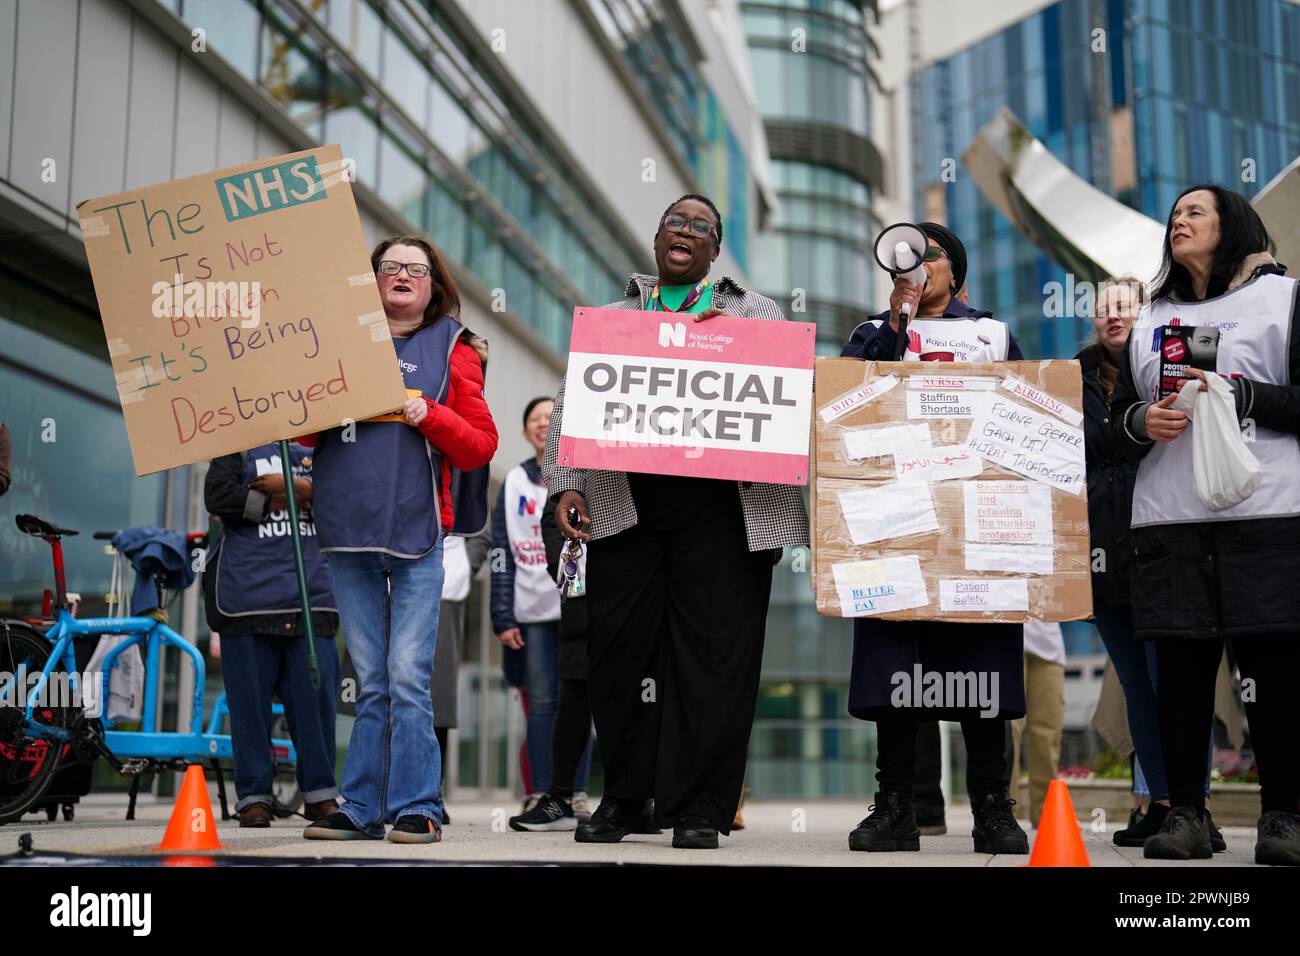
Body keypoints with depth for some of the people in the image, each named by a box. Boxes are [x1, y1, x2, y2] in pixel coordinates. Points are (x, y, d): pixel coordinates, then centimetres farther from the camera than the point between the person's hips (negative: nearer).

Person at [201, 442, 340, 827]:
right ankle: (253, 796, 9)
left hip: (312, 596, 2)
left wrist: (299, 489, -8)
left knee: (316, 691, -1)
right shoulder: (237, 449, 12)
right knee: (250, 697, 1)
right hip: (247, 592, -2)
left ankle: (320, 794, 9)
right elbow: (218, 497, -4)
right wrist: (275, 498, -3)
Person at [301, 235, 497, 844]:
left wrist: (430, 416, -11)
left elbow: (481, 446, 5)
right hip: (347, 530, 3)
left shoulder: (452, 348, 9)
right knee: (370, 683, 7)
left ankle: (416, 808, -2)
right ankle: (362, 809, 12)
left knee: (408, 679, -8)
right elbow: (306, 428, 18)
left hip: (417, 534, -3)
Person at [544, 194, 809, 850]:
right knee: (618, 649, 1)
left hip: (720, 503, -2)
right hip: (622, 502, 2)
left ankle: (700, 807, 3)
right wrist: (565, 483, 2)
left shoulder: (759, 315, 18)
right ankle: (625, 797, 15)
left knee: (714, 652, -6)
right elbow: (570, 406, 16)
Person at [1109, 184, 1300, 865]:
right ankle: (1184, 814, 5)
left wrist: (1239, 395, -11)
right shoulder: (1150, 320, 22)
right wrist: (1141, 422, -2)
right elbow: (1118, 423, 20)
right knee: (1180, 662, 0)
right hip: (1168, 521, 4)